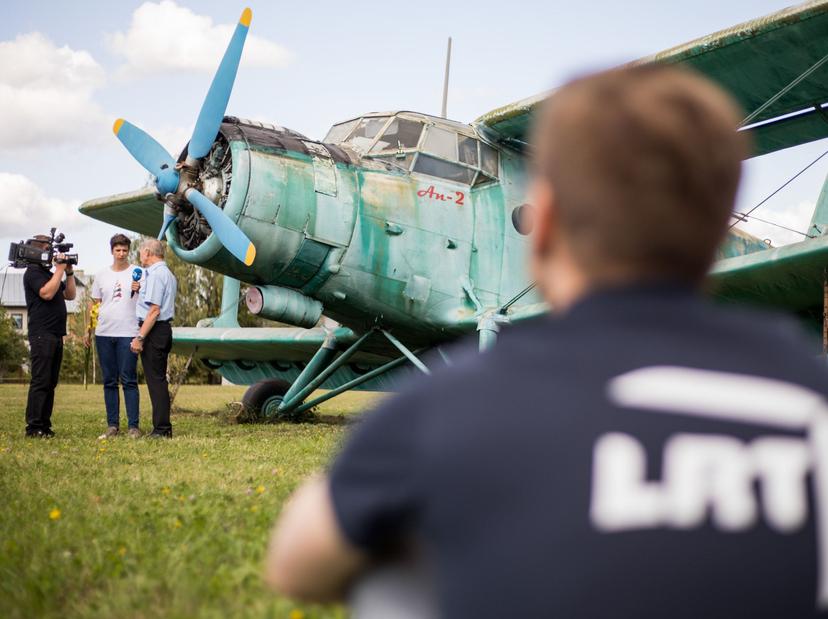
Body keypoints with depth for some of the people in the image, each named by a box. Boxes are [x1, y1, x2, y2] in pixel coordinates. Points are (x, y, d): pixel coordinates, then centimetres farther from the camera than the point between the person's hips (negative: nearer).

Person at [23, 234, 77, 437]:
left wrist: (69, 272, 8)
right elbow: (47, 293, -20)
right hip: (41, 335, -9)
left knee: (50, 382, 8)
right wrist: (60, 270, -15)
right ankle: (34, 427, -10)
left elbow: (70, 295, 19)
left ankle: (45, 425, 12)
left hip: (56, 335, 9)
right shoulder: (33, 272, -5)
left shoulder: (50, 273, 21)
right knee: (40, 381, -11)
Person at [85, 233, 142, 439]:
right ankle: (112, 425, 12)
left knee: (129, 381, -6)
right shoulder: (102, 275, 14)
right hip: (104, 334, 4)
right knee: (109, 381, 7)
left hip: (128, 333, -4)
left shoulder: (137, 273, 2)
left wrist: (139, 290, -26)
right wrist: (88, 330, 11)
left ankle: (133, 426, -3)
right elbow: (94, 304, 17)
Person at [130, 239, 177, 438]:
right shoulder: (168, 274, 17)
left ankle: (161, 428, -6)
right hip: (165, 329, 10)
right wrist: (140, 291, 27)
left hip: (154, 331, -10)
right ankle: (163, 427, 16)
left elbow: (154, 310, -20)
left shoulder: (155, 274, -14)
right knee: (159, 379, 13)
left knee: (155, 380, -7)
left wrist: (140, 337, -20)